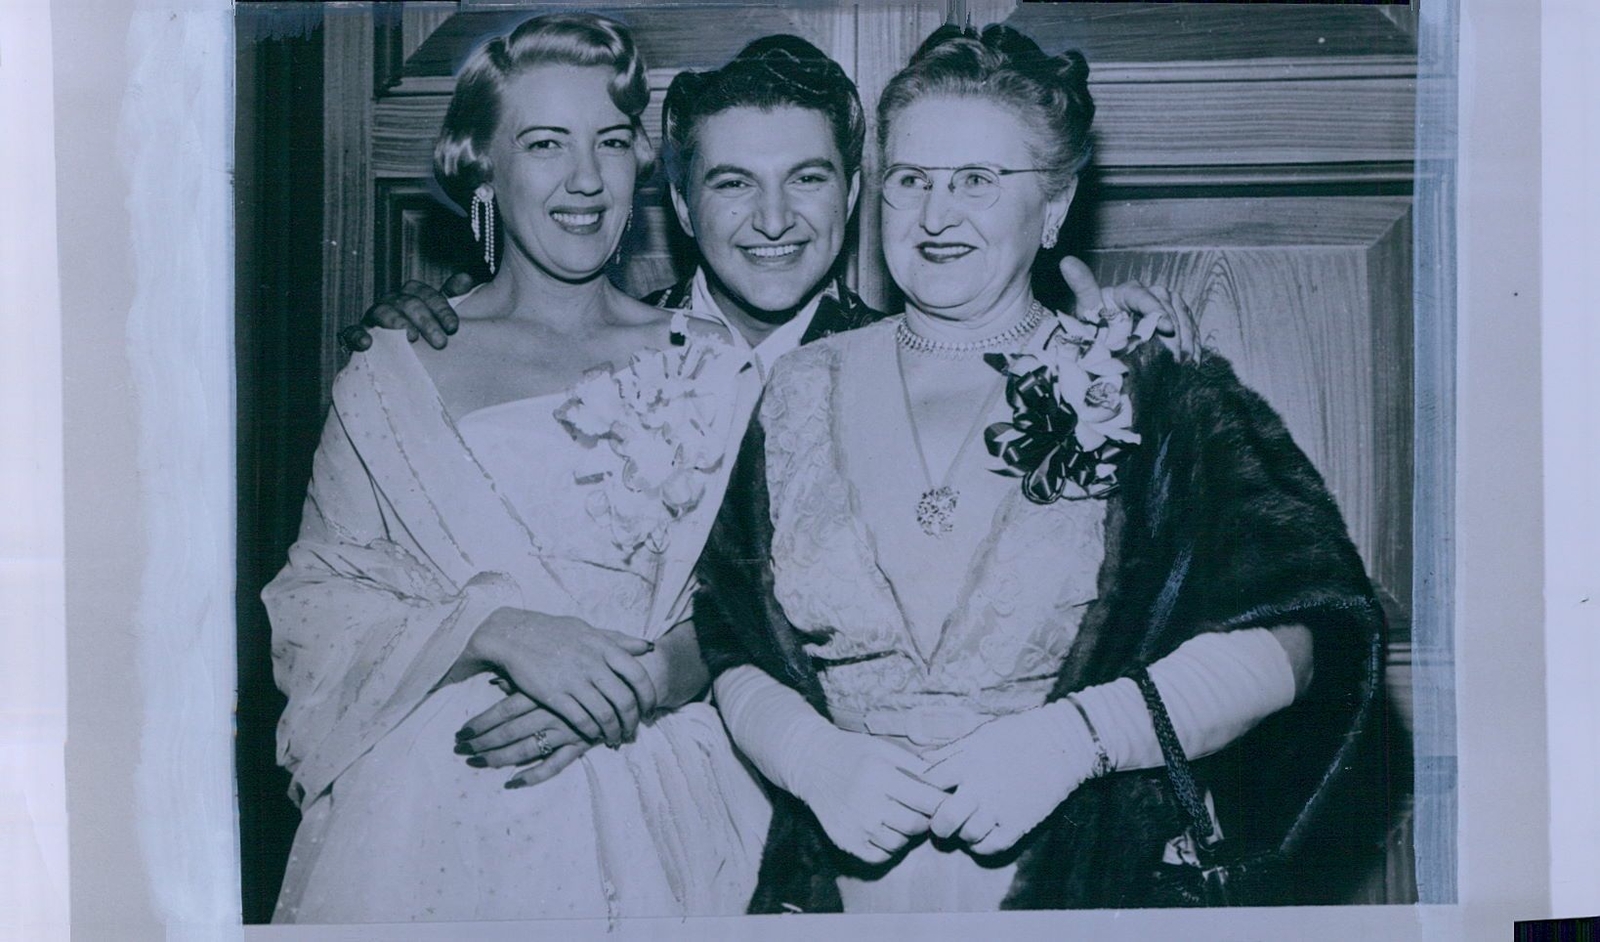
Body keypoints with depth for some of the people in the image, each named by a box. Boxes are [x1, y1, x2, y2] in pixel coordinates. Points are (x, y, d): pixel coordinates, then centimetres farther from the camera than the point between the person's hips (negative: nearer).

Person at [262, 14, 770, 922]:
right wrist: (497, 631, -17)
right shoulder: (399, 369, 2)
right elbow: (314, 602, -3)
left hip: (654, 817, 1)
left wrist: (641, 681, -15)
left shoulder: (709, 363, 5)